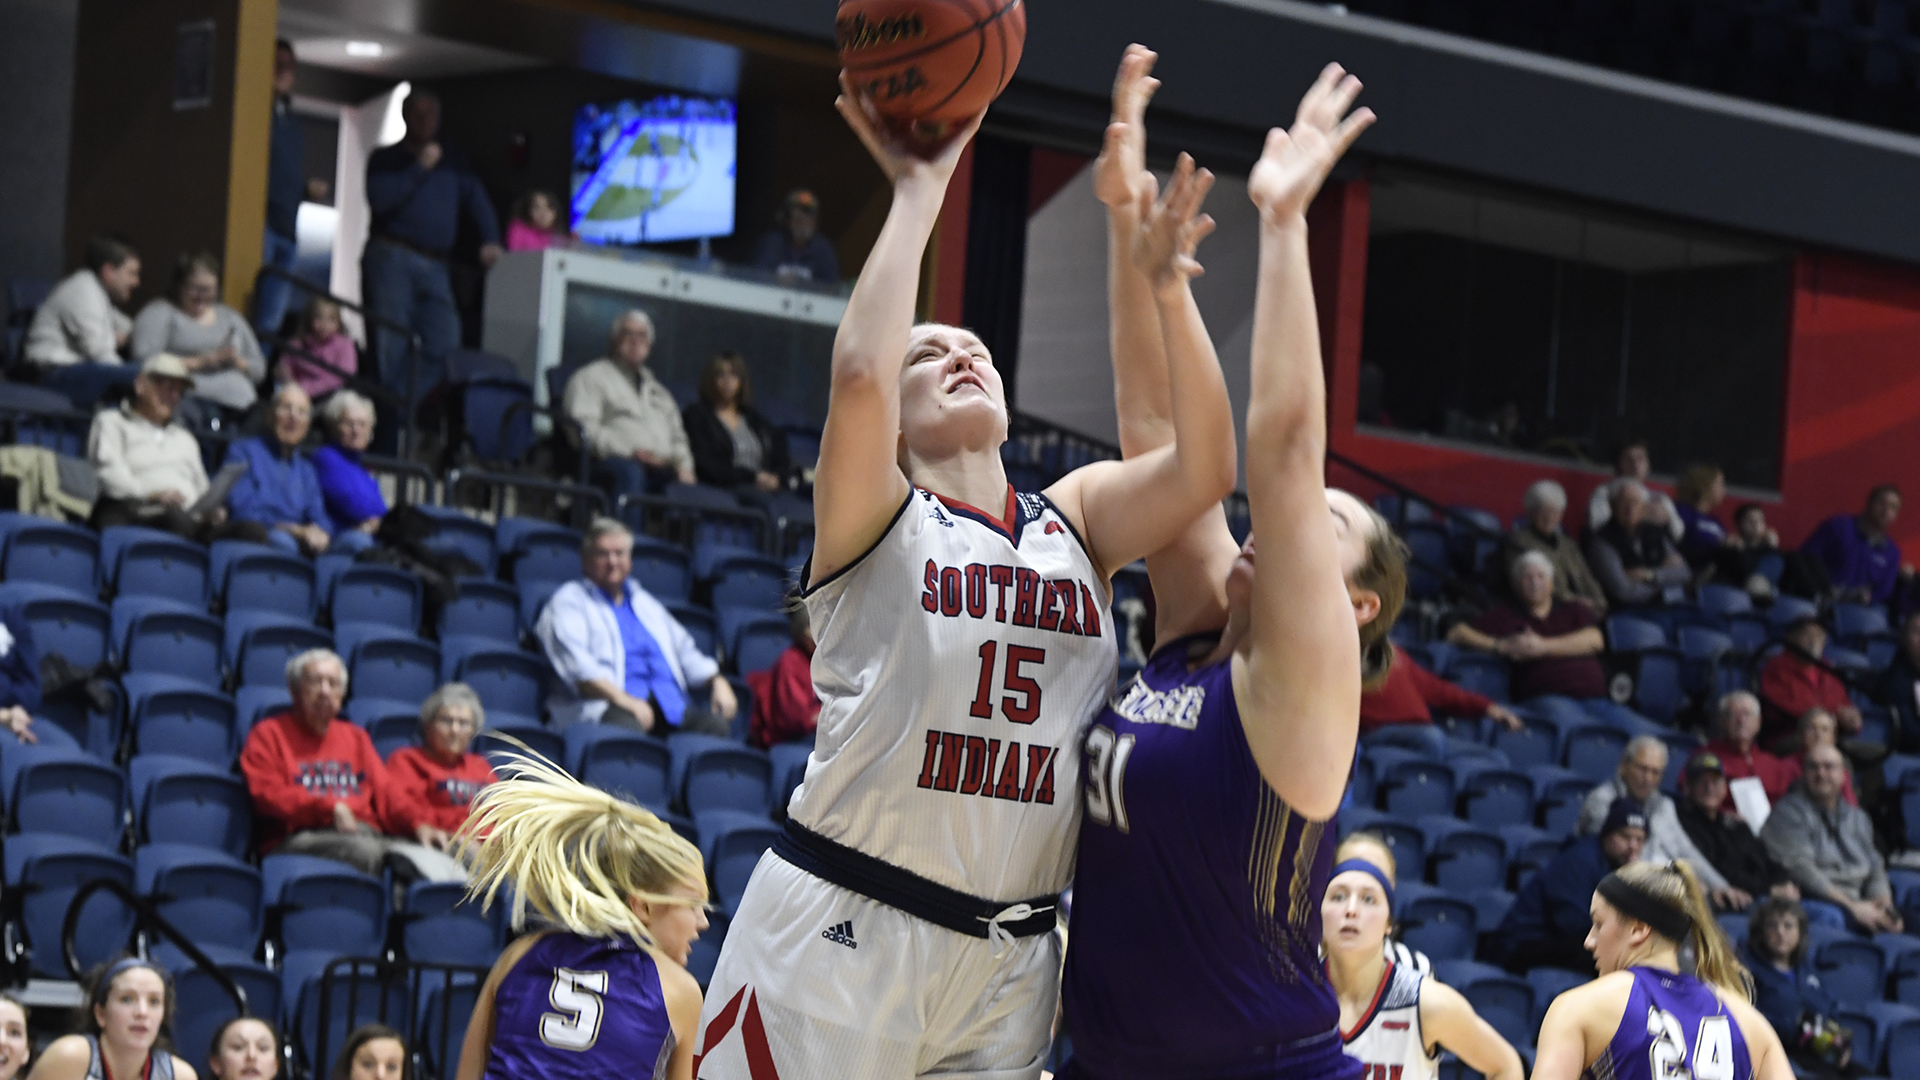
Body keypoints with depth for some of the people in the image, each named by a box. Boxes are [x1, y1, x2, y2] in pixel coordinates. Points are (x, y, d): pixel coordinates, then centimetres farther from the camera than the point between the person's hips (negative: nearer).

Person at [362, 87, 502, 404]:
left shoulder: (453, 162, 20)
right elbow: (379, 199, -9)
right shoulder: (386, 160, 8)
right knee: (391, 346, -9)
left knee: (444, 341, -8)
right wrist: (419, 169, -9)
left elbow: (476, 200, 10)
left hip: (434, 267, 4)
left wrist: (490, 239, -7)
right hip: (392, 258, -4)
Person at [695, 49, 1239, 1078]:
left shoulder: (1075, 520, 14)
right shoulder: (873, 521, 1)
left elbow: (1203, 467, -4)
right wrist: (919, 189, -10)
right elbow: (858, 373, -18)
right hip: (842, 925, -4)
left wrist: (1164, 282, -13)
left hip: (1009, 959, 5)